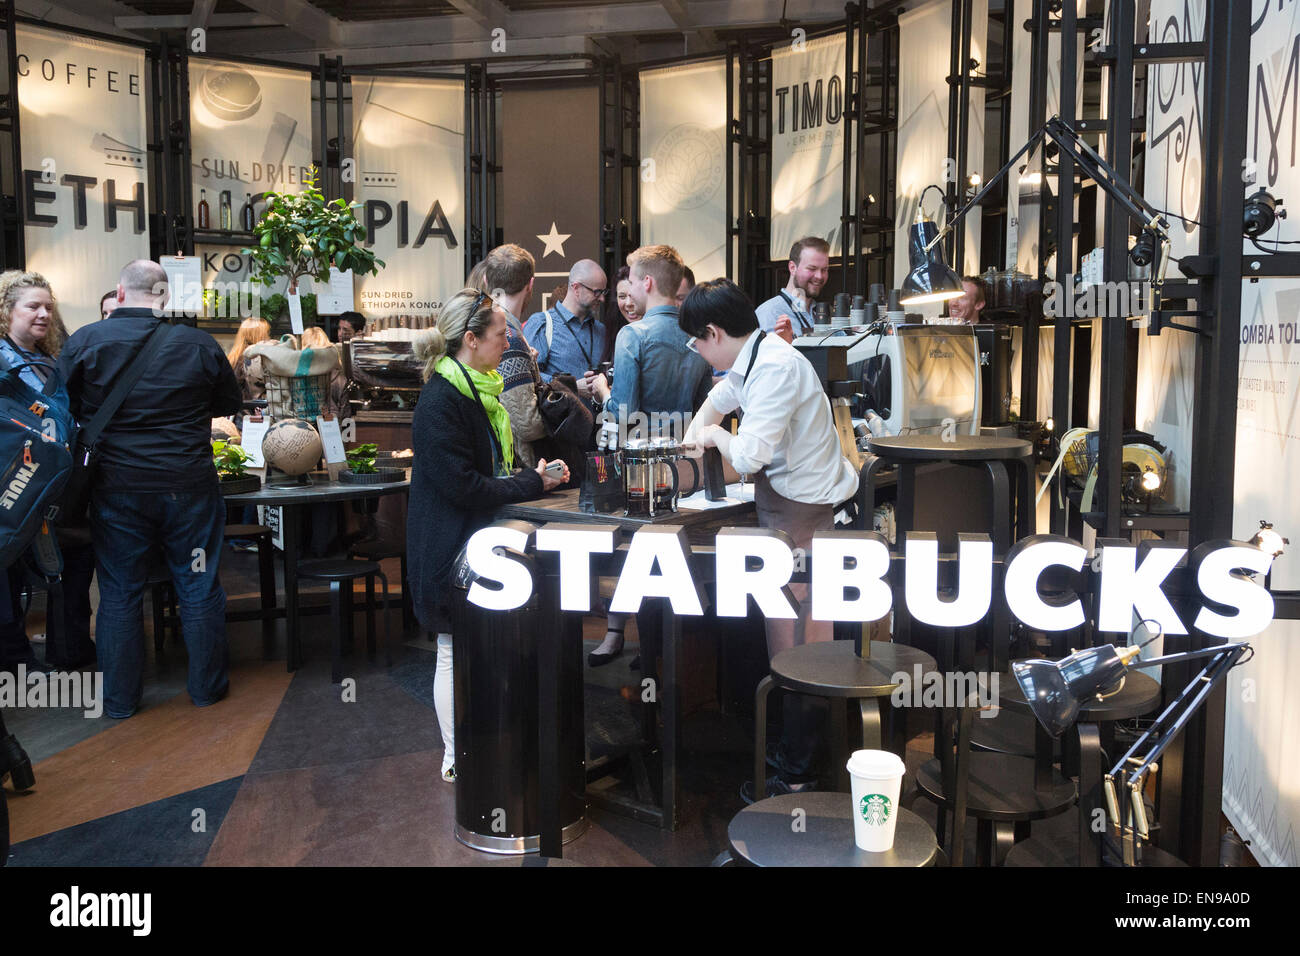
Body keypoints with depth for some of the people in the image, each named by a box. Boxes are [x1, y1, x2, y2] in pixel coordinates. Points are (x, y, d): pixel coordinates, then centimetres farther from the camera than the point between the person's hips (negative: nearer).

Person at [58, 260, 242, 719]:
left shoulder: (84, 341, -7)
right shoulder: (199, 344, -7)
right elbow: (229, 404, 8)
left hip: (116, 490, 0)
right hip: (189, 487, 0)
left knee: (118, 593, 12)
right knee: (199, 589, 12)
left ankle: (120, 698, 21)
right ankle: (207, 686, 23)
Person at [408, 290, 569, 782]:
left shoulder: (480, 389, 10)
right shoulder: (440, 400, -21)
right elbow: (463, 486, -24)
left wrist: (537, 475, 2)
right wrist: (531, 484, -17)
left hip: (477, 540, 9)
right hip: (451, 547, -9)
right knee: (457, 652, 4)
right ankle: (457, 759, 19)